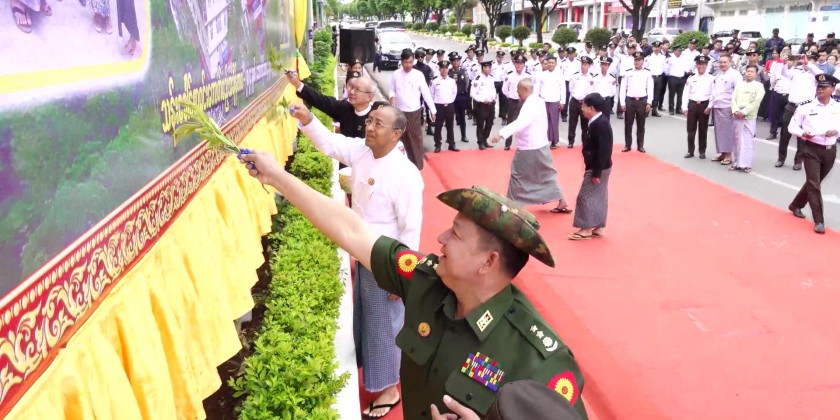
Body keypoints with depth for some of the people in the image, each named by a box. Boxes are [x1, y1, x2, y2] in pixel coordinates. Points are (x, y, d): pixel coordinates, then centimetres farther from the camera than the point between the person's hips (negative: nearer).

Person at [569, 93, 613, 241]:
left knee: (586, 196, -4)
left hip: (599, 168, -10)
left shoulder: (600, 124, -22)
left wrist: (597, 172, -22)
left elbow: (603, 150, -25)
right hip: (599, 167, 10)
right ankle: (599, 228, 22)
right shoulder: (598, 122, 8)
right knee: (598, 197, 14)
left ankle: (586, 229, 4)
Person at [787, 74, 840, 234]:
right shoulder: (805, 106, -7)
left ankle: (796, 205, 40)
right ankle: (819, 221, -2)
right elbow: (792, 126, -3)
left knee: (814, 182, 17)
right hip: (811, 149, -4)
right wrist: (802, 133, -22)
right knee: (814, 184, -8)